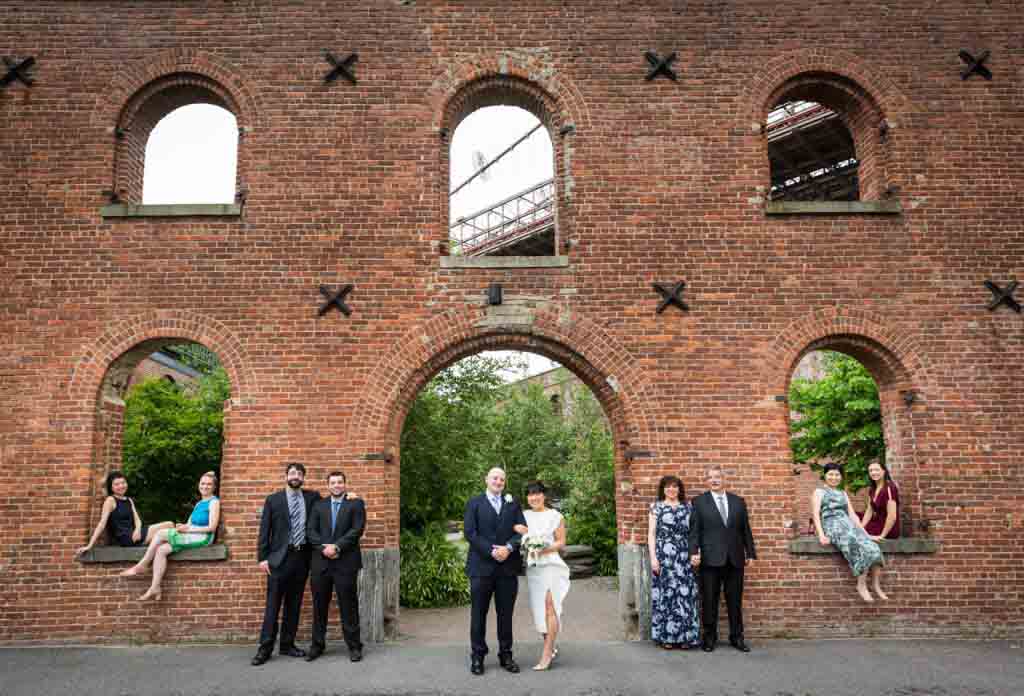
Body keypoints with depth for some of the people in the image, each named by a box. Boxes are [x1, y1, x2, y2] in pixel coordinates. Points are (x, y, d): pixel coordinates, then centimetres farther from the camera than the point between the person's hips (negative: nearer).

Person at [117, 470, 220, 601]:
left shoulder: (214, 502, -5)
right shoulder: (199, 503, 22)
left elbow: (212, 527, -14)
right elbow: (192, 523, 16)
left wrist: (189, 529, -12)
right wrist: (184, 526, -7)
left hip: (203, 537, -8)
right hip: (192, 536, 8)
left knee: (160, 533, -13)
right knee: (161, 550, -13)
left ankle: (141, 566, 0)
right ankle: (155, 588, -16)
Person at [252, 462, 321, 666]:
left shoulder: (312, 497, 9)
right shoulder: (273, 500, 3)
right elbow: (264, 530, 1)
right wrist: (262, 557, -6)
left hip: (302, 557, 3)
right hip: (279, 558, -3)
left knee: (294, 604, 9)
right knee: (272, 604, -2)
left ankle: (287, 644, 19)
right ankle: (265, 648, 4)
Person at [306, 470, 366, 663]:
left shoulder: (355, 504, 5)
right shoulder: (319, 505, 14)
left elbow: (357, 530, -6)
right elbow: (311, 530, 5)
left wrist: (337, 546, -14)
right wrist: (323, 547, -11)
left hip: (346, 561, -3)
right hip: (321, 561, 3)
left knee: (348, 604, 1)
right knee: (319, 604, 8)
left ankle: (354, 646, 10)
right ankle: (317, 645, 20)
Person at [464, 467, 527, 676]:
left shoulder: (513, 504, 13)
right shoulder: (474, 503, 5)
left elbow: (522, 530, 4)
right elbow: (469, 532, -5)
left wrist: (508, 548, -13)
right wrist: (491, 551, -14)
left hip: (508, 566, 2)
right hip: (482, 566, -2)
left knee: (506, 613, 8)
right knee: (479, 613, 4)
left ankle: (506, 655, 18)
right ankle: (477, 656, 14)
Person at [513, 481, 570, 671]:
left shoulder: (555, 516, 1)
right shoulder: (524, 516, 13)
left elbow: (561, 542, 1)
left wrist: (545, 549, -14)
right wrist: (516, 529, -9)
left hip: (550, 564, -4)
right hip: (532, 566, 5)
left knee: (549, 607, -11)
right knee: (538, 609, 8)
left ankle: (546, 654, -7)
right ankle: (551, 647, 24)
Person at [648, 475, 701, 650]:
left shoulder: (688, 507, 10)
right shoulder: (656, 507, 3)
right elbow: (651, 534, 0)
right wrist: (653, 557, -8)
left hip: (684, 557, 2)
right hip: (664, 556, -2)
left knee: (685, 594, 1)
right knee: (665, 593, 0)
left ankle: (685, 636, 10)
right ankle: (666, 636, 9)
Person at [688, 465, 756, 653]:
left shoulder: (738, 502, 11)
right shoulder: (699, 502, 3)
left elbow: (746, 530, 12)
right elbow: (694, 530, -2)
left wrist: (750, 553, 9)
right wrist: (694, 552, -13)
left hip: (735, 559, 2)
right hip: (710, 559, -2)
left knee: (735, 600, 8)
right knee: (709, 601, 3)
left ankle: (737, 637, 20)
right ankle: (709, 637, 15)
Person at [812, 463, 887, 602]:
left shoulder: (844, 494, 29)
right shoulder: (819, 492, 14)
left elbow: (853, 515, 20)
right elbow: (816, 514, 0)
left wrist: (865, 533, 4)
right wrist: (821, 535, -15)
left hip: (848, 525, 5)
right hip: (832, 526, -5)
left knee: (873, 548, -25)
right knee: (858, 547, -33)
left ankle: (877, 586, -20)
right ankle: (862, 585, -28)